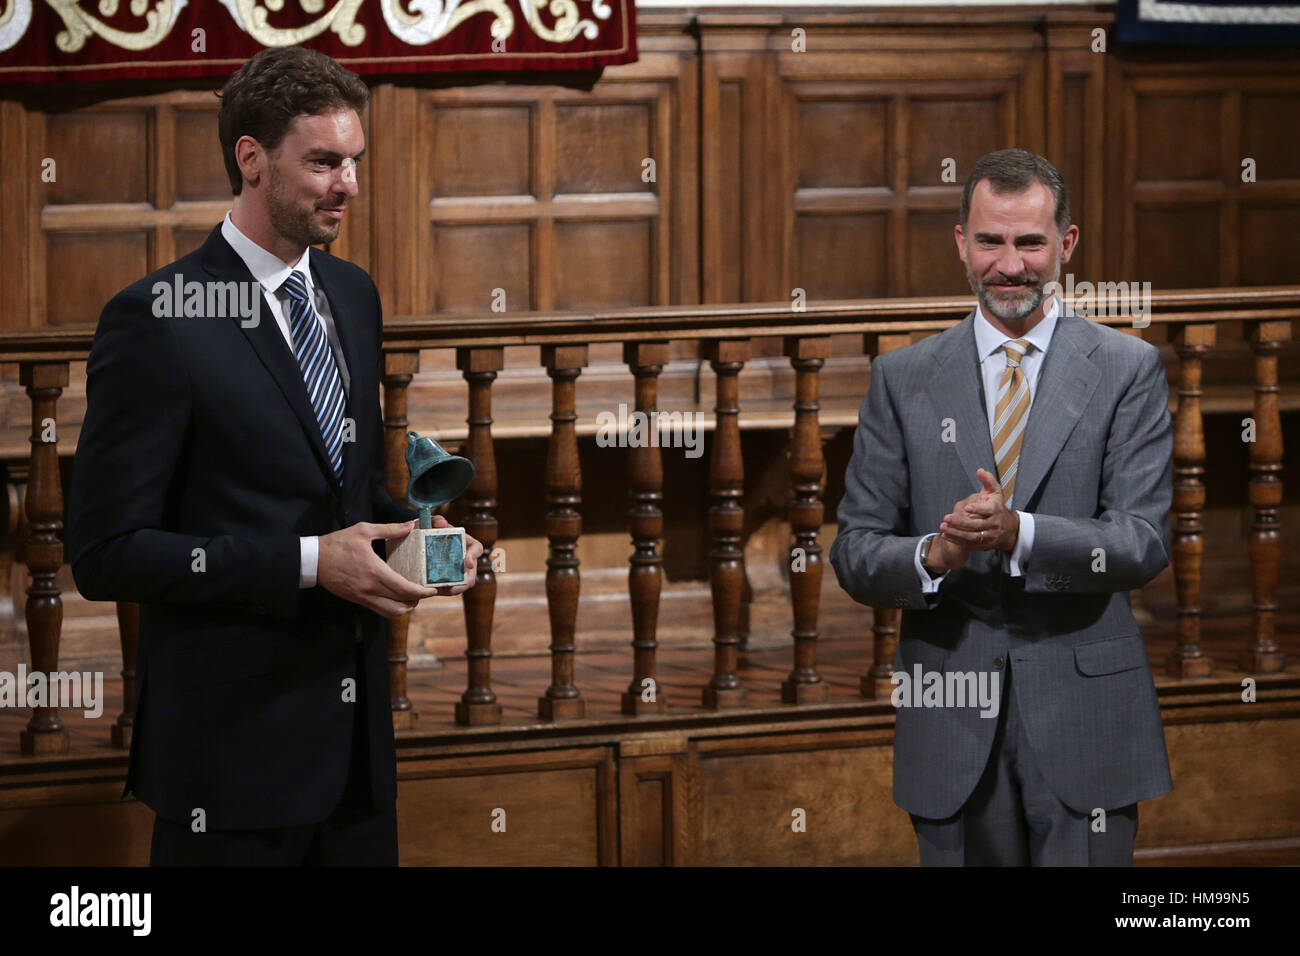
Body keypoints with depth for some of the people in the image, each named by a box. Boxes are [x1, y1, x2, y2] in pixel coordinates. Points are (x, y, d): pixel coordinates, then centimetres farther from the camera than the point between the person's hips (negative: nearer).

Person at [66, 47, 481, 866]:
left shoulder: (354, 295, 11)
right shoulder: (156, 322, -13)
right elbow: (108, 553, -15)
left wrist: (409, 530, 0)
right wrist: (308, 563, -19)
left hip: (355, 738, 7)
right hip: (236, 748, -7)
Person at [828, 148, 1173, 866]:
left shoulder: (1128, 370, 2)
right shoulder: (902, 379, 7)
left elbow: (1144, 542, -8)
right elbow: (855, 552, 5)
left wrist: (1018, 533, -25)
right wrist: (931, 556, -18)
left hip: (1085, 721, -2)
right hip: (950, 723, 2)